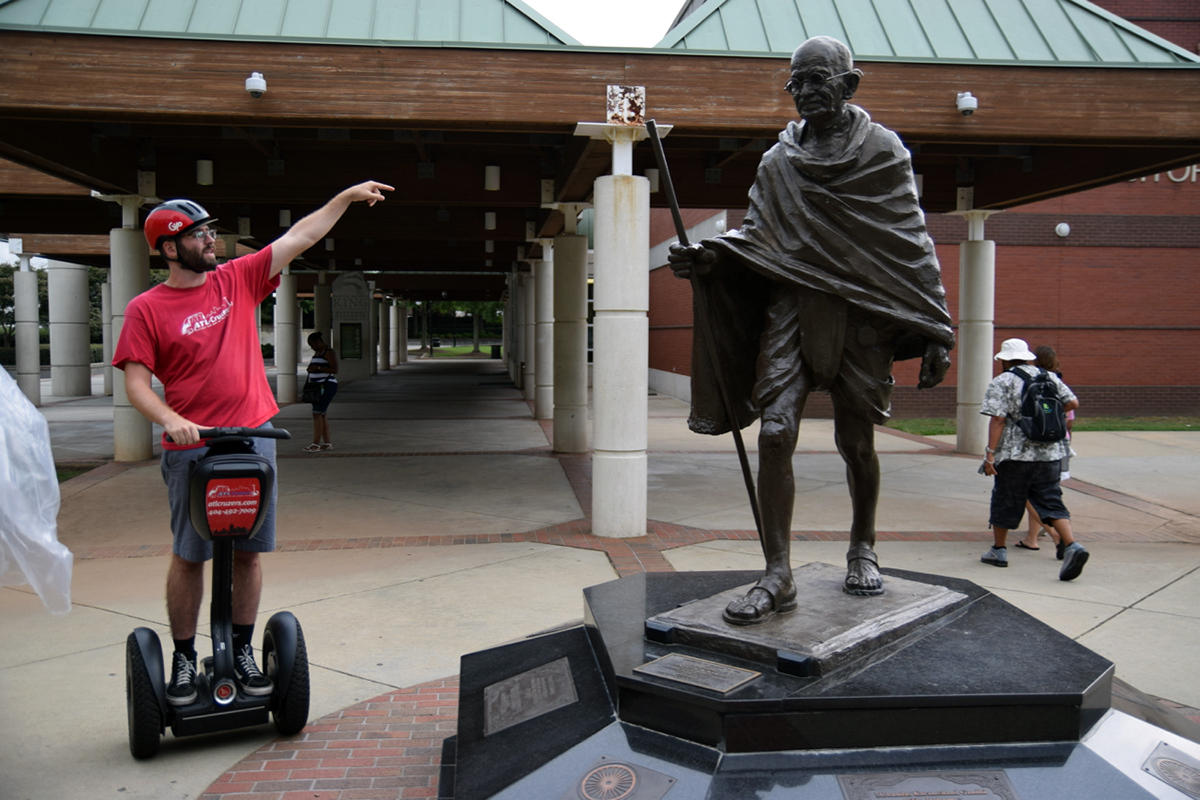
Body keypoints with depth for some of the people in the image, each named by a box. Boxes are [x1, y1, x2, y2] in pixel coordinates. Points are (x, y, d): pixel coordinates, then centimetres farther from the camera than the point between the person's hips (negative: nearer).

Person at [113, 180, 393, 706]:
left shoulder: (237, 280, 8)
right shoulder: (146, 309, -1)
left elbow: (300, 237, 9)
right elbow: (136, 382, -6)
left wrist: (348, 196, 7)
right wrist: (172, 420, -24)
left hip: (254, 437, 3)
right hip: (191, 448, -3)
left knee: (247, 552, 8)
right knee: (188, 557, 5)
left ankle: (242, 651, 21)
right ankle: (183, 659, 19)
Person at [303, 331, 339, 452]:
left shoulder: (329, 352, -10)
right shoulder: (317, 352, 19)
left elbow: (334, 370, -18)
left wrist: (318, 368, -21)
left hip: (326, 386, -10)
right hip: (318, 387, 10)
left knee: (317, 414, -13)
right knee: (322, 415, 7)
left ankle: (316, 444, -13)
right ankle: (327, 442, 10)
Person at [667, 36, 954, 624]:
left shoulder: (883, 150, 4)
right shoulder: (778, 162, 13)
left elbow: (913, 244, 2)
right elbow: (755, 235, 15)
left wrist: (935, 332, -4)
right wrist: (705, 257, -6)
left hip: (861, 314, -2)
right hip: (791, 309, 2)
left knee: (856, 442, 7)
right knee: (775, 432, -12)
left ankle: (862, 549, 31)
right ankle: (778, 575, -7)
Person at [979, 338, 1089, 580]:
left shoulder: (1001, 383, -6)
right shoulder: (1050, 377, 11)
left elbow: (998, 419, -14)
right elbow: (1073, 403, 10)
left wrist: (990, 452, -14)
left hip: (1015, 454, -4)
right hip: (1050, 453, 4)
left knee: (1005, 501, 10)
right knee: (1051, 502, 6)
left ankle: (998, 550, 21)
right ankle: (1072, 546, -12)